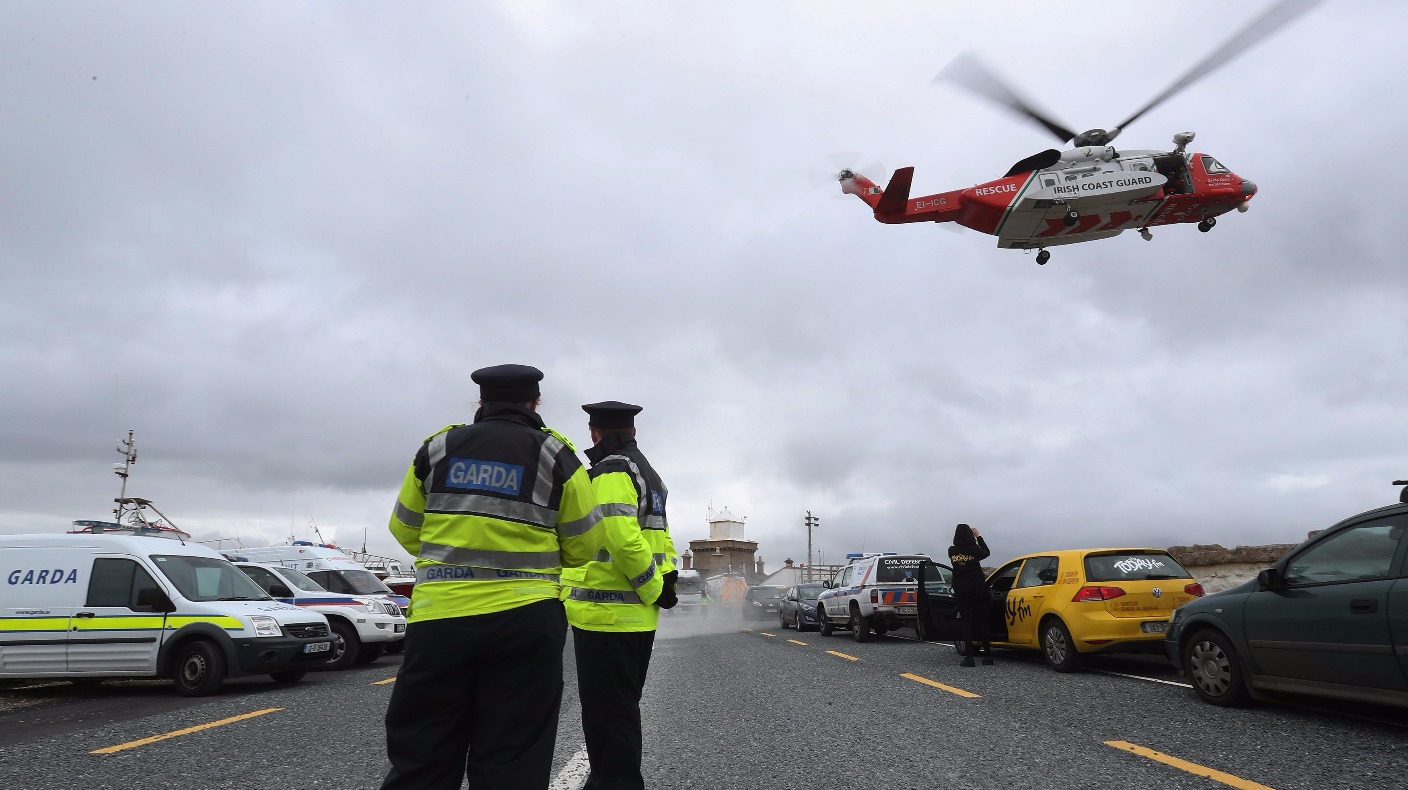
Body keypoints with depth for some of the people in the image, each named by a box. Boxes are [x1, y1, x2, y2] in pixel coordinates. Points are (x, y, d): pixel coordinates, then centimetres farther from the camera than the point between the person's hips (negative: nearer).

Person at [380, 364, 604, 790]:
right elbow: (584, 544, 3)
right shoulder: (555, 455, 2)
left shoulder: (438, 448, 7)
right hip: (525, 622, -1)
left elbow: (405, 530, 14)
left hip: (439, 618, 2)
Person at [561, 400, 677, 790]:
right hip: (638, 616, 10)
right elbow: (659, 535, 20)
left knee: (608, 714, -2)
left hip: (606, 615, -10)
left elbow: (623, 538, -25)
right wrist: (664, 581, 6)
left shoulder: (611, 472, -12)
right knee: (623, 709, 19)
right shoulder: (647, 473, 18)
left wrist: (655, 588, -14)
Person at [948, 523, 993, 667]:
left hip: (961, 591, 1)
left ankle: (969, 657, -6)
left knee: (966, 622, 2)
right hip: (978, 590, -1)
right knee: (982, 622, 9)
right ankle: (988, 655, 11)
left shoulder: (952, 551, -4)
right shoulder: (974, 549, -11)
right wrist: (978, 536, 20)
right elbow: (986, 552, 11)